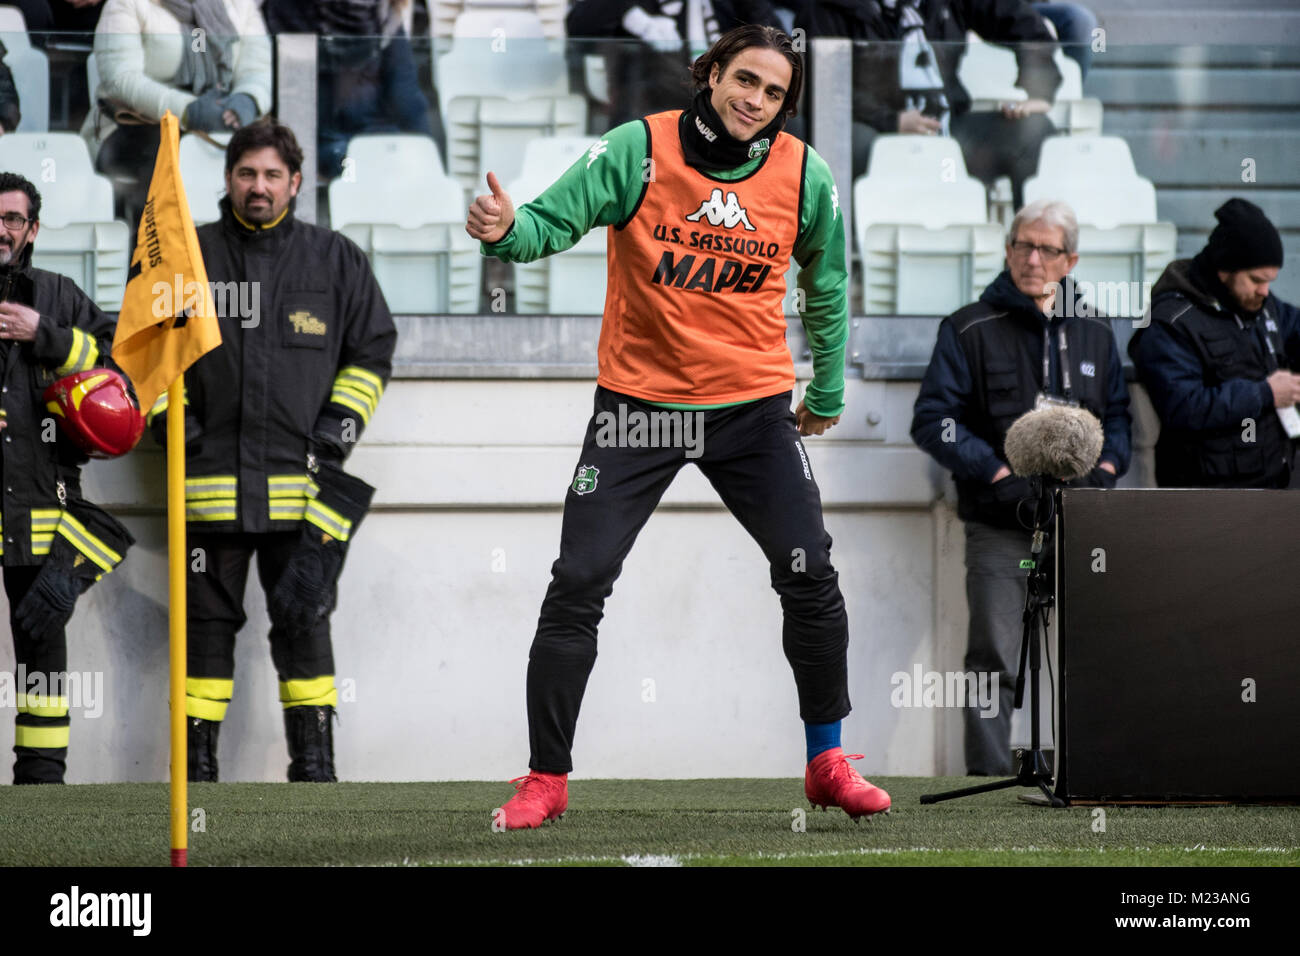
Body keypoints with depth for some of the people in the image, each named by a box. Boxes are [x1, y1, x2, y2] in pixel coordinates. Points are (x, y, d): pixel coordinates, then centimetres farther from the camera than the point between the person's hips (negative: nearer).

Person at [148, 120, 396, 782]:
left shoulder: (335, 260, 8)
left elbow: (373, 349, 14)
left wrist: (340, 425, 2)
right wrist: (170, 418, 3)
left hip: (300, 476, -1)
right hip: (212, 472, 1)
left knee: (303, 617, -4)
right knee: (208, 620, 2)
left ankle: (313, 763, 2)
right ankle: (197, 764, 8)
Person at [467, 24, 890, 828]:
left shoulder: (803, 175, -2)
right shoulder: (638, 151, -10)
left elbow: (827, 285, 13)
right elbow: (553, 221, -14)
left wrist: (828, 392, 19)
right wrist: (507, 231, -37)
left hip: (752, 405, 2)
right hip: (639, 398, -2)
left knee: (811, 577, -3)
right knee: (578, 584, -6)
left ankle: (828, 762, 15)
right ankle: (546, 778, 5)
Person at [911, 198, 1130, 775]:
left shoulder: (1093, 334, 14)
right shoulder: (970, 330, 0)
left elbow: (1118, 415, 21)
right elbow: (933, 420, -4)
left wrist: (1106, 469, 0)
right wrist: (1000, 476, -14)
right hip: (1000, 527, -4)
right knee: (995, 662, -8)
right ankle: (990, 782, -7)